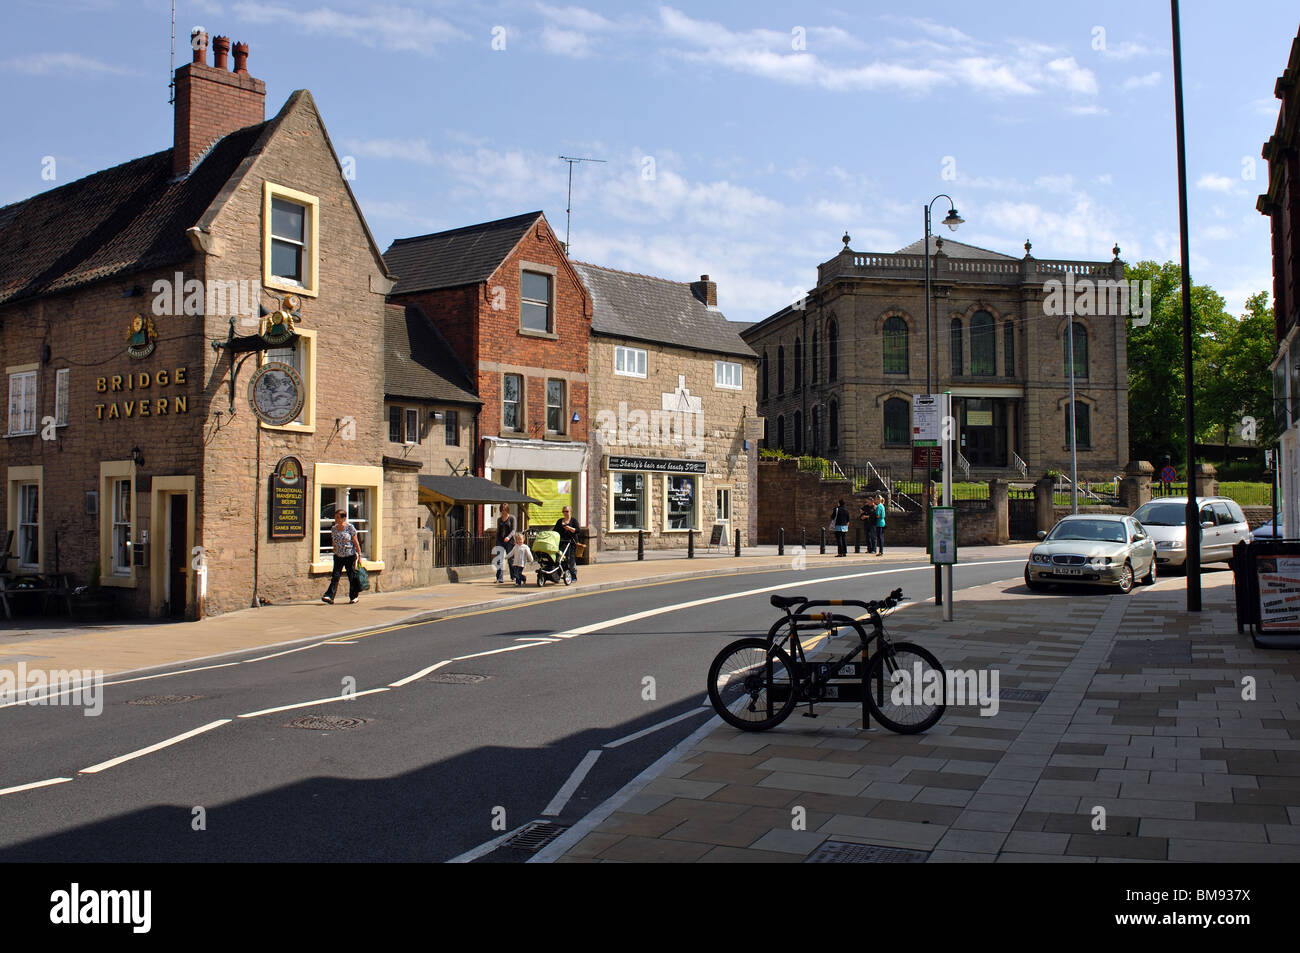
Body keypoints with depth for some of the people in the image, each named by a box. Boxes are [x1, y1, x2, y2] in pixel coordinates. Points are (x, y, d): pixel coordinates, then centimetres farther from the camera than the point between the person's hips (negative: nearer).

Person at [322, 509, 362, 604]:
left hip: (350, 556, -4)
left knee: (352, 576, 4)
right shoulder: (333, 529, 5)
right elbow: (334, 543, 16)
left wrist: (359, 554, -6)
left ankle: (354, 596, 17)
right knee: (335, 576, -7)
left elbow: (356, 542, -5)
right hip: (338, 556, 4)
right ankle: (329, 596, -14)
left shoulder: (350, 527, -8)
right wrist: (335, 553, 17)